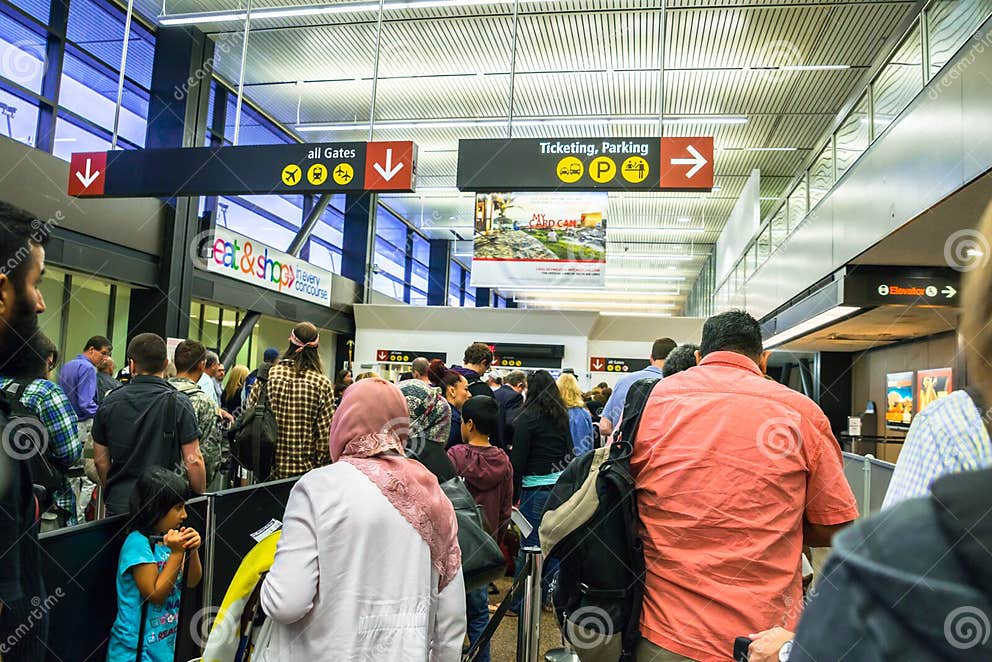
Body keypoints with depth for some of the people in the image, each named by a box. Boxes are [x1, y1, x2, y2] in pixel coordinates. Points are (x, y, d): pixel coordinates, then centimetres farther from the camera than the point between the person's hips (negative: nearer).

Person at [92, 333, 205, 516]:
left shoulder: (110, 402, 2)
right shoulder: (178, 403, -10)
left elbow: (100, 460, 10)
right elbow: (193, 461, -11)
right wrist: (201, 498, 3)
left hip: (118, 503, 3)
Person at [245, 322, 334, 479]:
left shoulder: (266, 376, -2)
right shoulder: (322, 383, -9)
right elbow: (326, 432, -9)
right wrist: (320, 464, 3)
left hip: (268, 468, 2)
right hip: (305, 470, -2)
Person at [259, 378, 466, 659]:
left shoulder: (319, 486, -14)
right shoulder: (431, 493, -3)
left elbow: (285, 603, -18)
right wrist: (443, 655, 15)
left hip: (325, 652, -3)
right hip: (407, 653, 4)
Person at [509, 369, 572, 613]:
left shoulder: (528, 418, -8)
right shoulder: (562, 417, 9)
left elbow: (518, 461, -9)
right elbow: (569, 452, 14)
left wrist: (513, 495, -4)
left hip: (537, 488, -6)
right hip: (562, 485, 6)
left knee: (530, 545, 2)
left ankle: (520, 602, 12)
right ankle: (549, 594, 26)